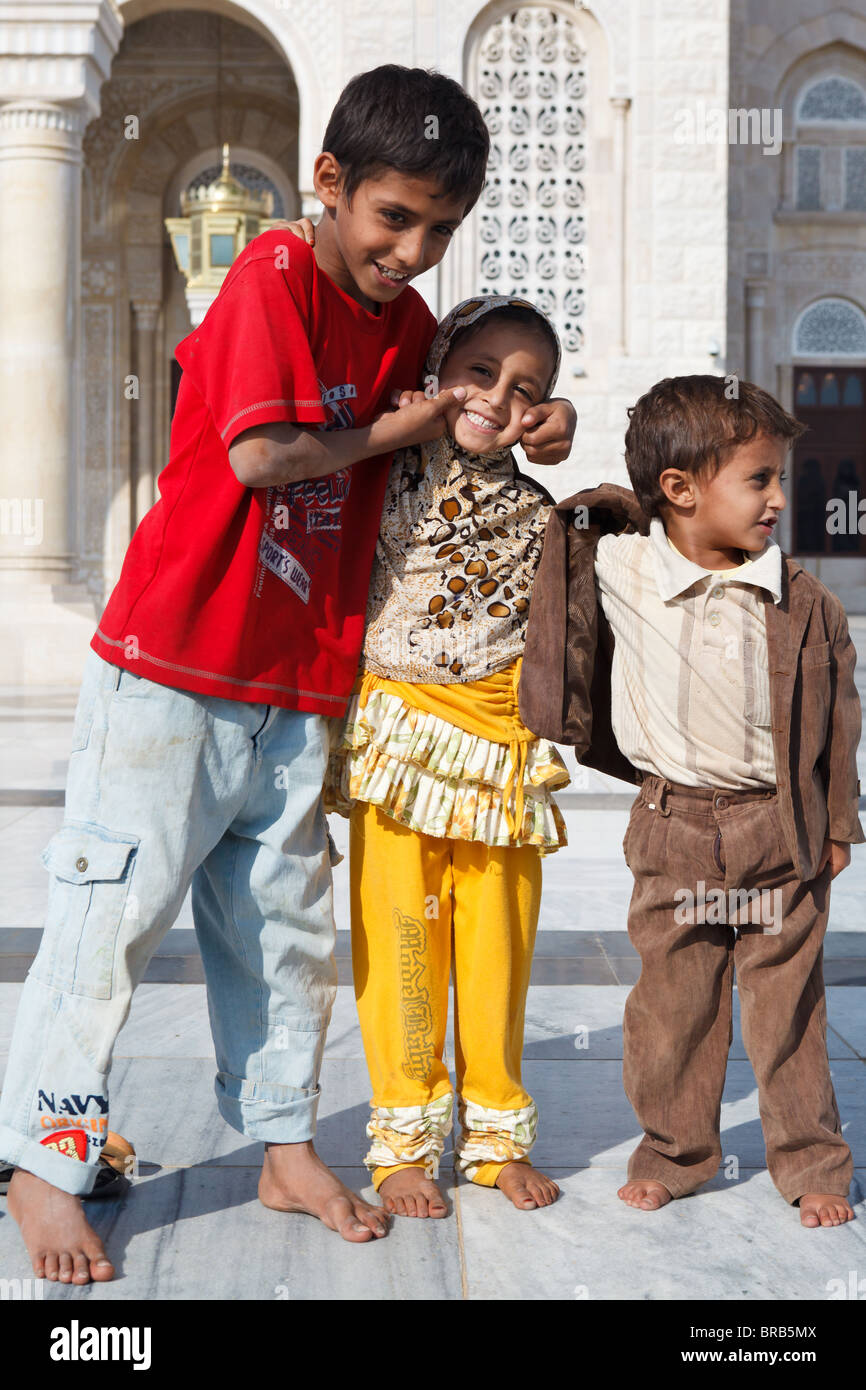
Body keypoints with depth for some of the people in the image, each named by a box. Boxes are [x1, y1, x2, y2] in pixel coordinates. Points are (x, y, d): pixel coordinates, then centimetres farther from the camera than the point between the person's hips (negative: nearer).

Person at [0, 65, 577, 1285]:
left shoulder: (410, 324, 9)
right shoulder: (273, 280, -12)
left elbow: (464, 415, 26)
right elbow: (261, 455, -23)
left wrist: (533, 427, 5)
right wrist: (399, 429, -11)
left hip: (298, 688, 7)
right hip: (172, 665, -7)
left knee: (286, 920, 14)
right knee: (115, 910, 0)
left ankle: (285, 1148, 27)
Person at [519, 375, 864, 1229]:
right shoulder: (616, 571, -8)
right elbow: (577, 517, 16)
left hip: (780, 827, 0)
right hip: (673, 827, 0)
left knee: (788, 1004, 8)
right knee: (672, 998, 11)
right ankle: (674, 1151, 28)